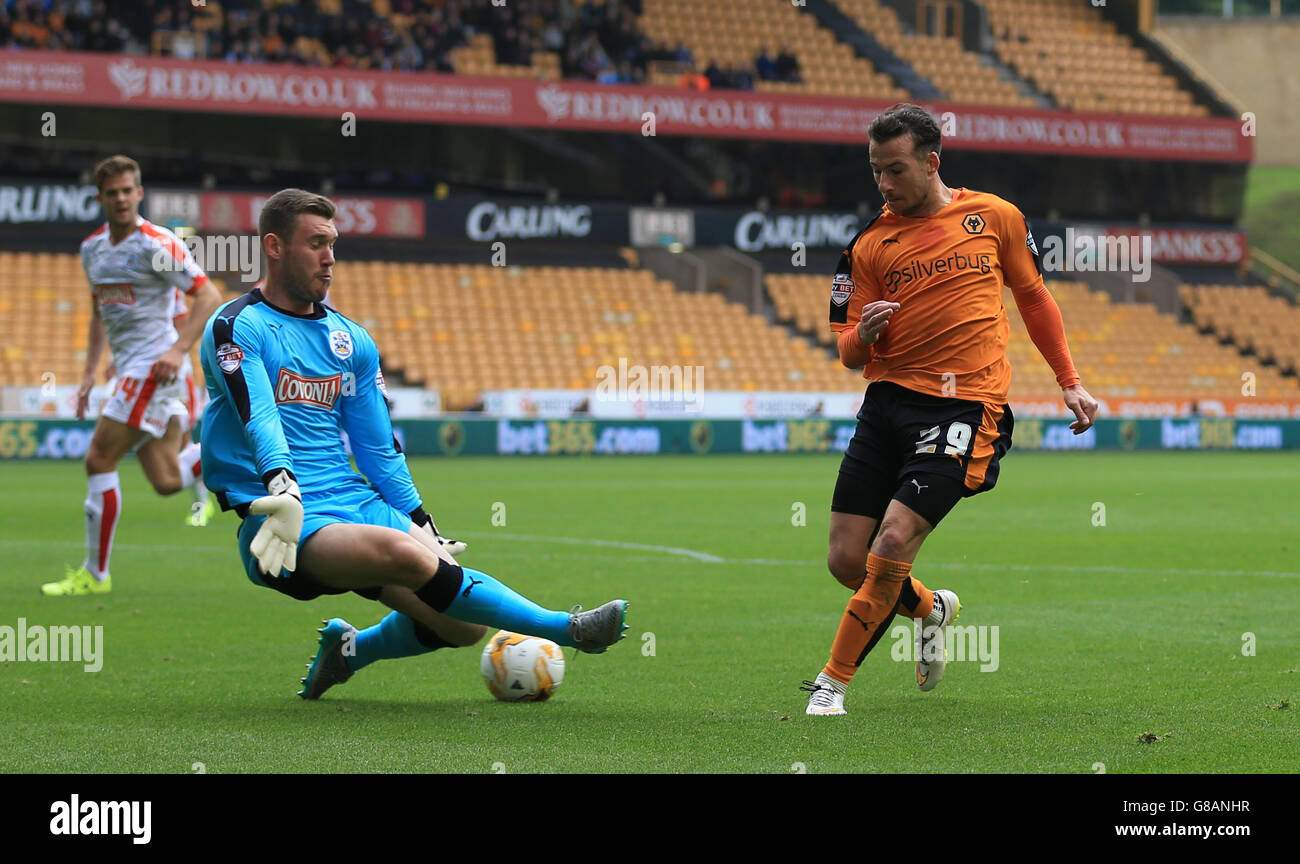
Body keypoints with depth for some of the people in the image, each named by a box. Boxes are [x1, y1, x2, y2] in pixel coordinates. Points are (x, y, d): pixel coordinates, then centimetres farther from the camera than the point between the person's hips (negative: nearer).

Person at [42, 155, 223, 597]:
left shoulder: (156, 245, -11)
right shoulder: (92, 248, 13)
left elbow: (209, 295, -13)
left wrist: (179, 349, -23)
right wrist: (89, 375, 18)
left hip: (153, 367, -8)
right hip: (129, 369, 8)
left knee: (99, 460, -9)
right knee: (167, 482, 2)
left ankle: (95, 573, -1)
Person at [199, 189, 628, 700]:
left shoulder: (352, 341, 19)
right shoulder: (237, 328, -2)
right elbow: (257, 416, -19)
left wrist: (422, 524, 20)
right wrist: (280, 485, -36)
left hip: (359, 504, 7)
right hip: (281, 520, -7)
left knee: (464, 624, -10)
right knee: (404, 554, -34)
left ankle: (348, 651, 18)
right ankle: (567, 629, -31)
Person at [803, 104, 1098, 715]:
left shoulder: (994, 217, 6)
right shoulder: (870, 244, 9)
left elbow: (1033, 297, 20)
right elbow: (849, 354, 10)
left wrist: (1069, 383, 17)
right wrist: (864, 334, -13)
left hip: (963, 406, -3)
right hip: (886, 400, 3)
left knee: (893, 543, -18)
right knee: (846, 559, -1)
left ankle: (832, 683, -3)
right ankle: (930, 607, 32)